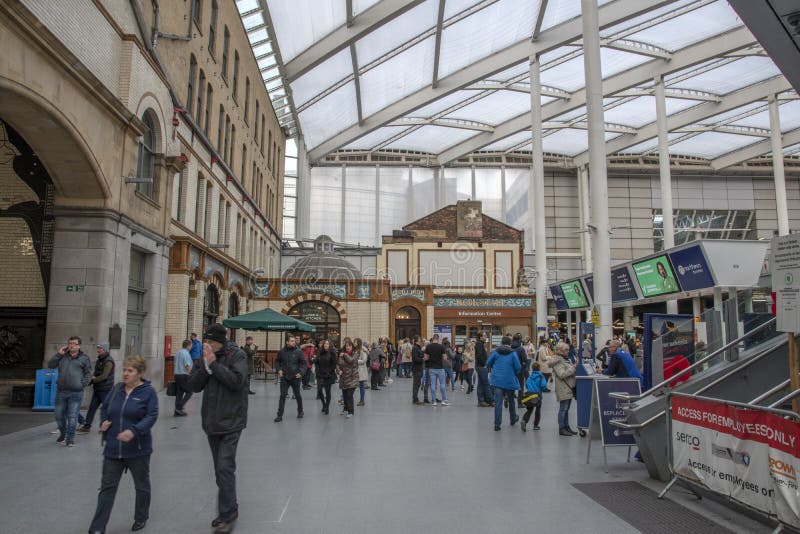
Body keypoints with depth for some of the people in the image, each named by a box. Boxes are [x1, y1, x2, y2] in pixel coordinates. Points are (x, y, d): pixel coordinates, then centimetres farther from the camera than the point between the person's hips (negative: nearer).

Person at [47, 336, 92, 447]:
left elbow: (88, 374, 5)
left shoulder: (84, 358, 5)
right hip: (61, 391, 4)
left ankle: (70, 439, 6)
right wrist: (59, 354, 0)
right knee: (59, 414, 12)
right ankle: (62, 434, 34)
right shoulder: (63, 356, 14)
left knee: (72, 416, -3)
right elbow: (50, 365, 6)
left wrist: (82, 384, -6)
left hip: (76, 393, -4)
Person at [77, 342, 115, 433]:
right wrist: (93, 377, -4)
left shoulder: (109, 361, -15)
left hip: (105, 389, -8)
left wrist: (93, 380, -10)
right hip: (97, 389, 8)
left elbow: (104, 376, -20)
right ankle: (87, 426, 12)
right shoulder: (99, 360, 14)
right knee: (92, 407, 7)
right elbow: (96, 372, 17)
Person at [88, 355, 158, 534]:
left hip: (138, 449, -4)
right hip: (113, 448, 4)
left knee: (142, 485, 14)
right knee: (107, 487, 5)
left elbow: (152, 416, -17)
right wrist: (104, 422, -2)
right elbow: (104, 408, 18)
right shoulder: (117, 389, 5)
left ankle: (141, 518, 33)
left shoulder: (148, 391, -11)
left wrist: (134, 431, -31)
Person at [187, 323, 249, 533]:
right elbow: (193, 386, 1)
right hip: (211, 421, 6)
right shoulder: (205, 357, 5)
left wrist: (214, 364, -21)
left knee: (225, 467, -9)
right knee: (220, 469, 15)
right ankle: (228, 510, 29)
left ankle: (228, 515, 2)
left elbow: (236, 381, -23)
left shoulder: (237, 355, -11)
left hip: (231, 421, -6)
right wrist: (206, 366, -13)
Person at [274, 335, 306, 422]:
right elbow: (277, 361, 14)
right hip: (284, 378, 1)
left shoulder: (298, 352, -7)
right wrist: (279, 369, -2)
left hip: (295, 378, -1)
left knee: (297, 395, 13)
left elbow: (304, 363, -4)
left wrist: (301, 373, -16)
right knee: (282, 396, -1)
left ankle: (300, 412, 31)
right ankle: (280, 415, 5)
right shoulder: (281, 352, -1)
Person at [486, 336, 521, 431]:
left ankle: (497, 424, -6)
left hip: (497, 380, 1)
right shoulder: (513, 353, -7)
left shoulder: (495, 352, -2)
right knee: (511, 400, 20)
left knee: (498, 402, -1)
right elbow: (518, 367, -10)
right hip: (510, 381, 0)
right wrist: (515, 372, 13)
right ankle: (513, 419, 37)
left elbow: (488, 364, 1)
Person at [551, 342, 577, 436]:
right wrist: (573, 368, -19)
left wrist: (574, 367, 9)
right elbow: (562, 374, -21)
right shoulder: (557, 361, -13)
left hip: (569, 388, 9)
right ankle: (561, 429, 2)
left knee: (566, 408, 14)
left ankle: (566, 427, 21)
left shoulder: (565, 359, 17)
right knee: (563, 408, -4)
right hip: (563, 389, -9)